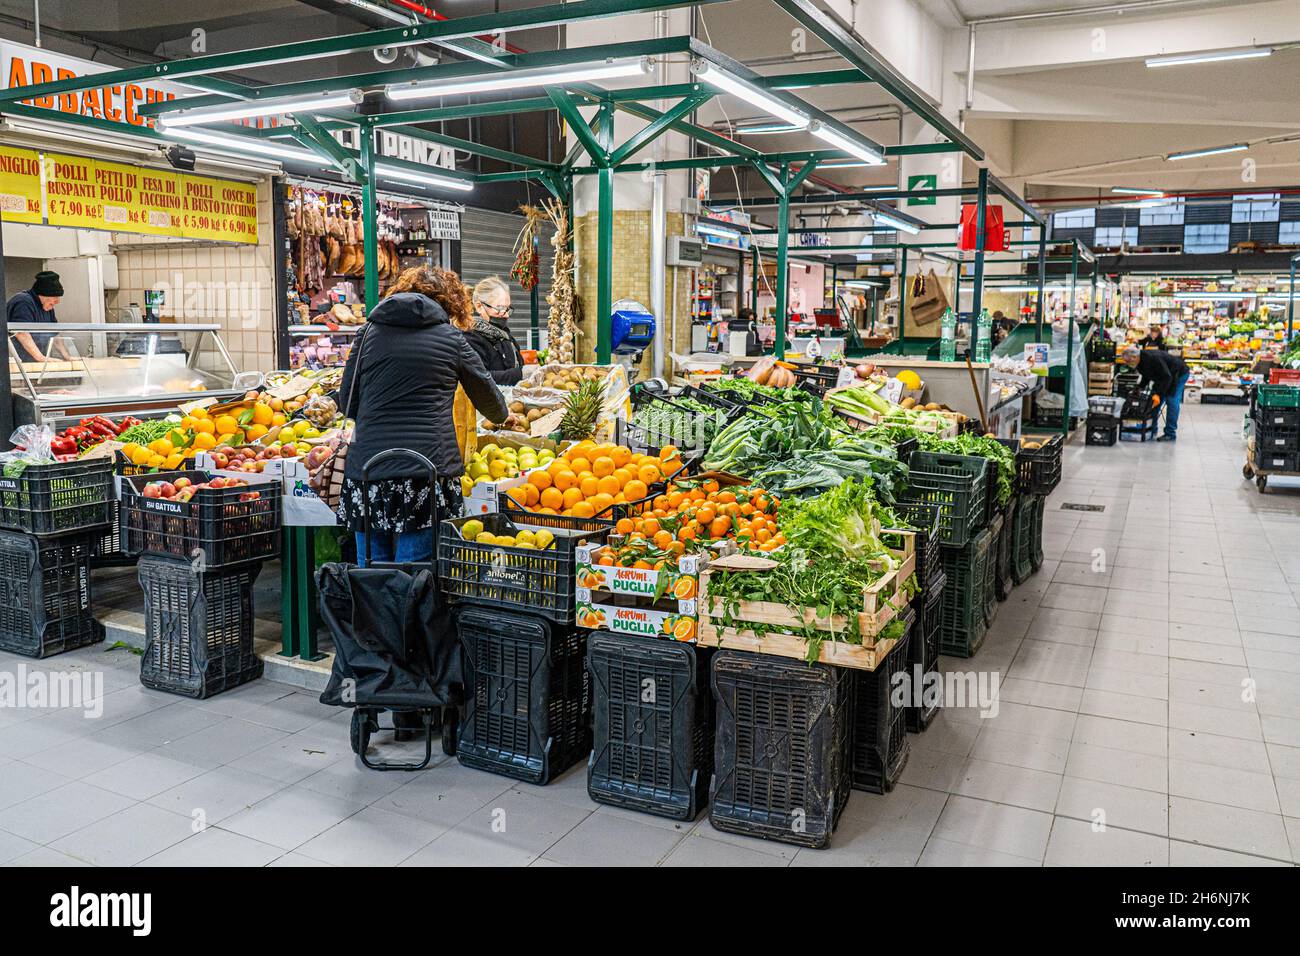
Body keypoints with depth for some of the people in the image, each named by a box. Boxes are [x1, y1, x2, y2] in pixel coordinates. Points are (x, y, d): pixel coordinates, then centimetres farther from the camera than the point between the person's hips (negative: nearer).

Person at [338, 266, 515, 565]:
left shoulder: (370, 332, 11)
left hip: (368, 465, 3)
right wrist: (503, 414, 42)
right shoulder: (451, 338, 7)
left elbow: (348, 403, 14)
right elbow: (485, 391, 21)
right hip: (428, 467, -2)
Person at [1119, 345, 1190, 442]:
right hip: (1164, 376, 9)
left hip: (1180, 373, -9)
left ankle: (1170, 434, -14)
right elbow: (1146, 377, 7)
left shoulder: (1153, 358, -36)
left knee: (1171, 401, -15)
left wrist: (1158, 394, -37)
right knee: (1154, 401, 0)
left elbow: (1167, 377, -35)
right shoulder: (1140, 362, -9)